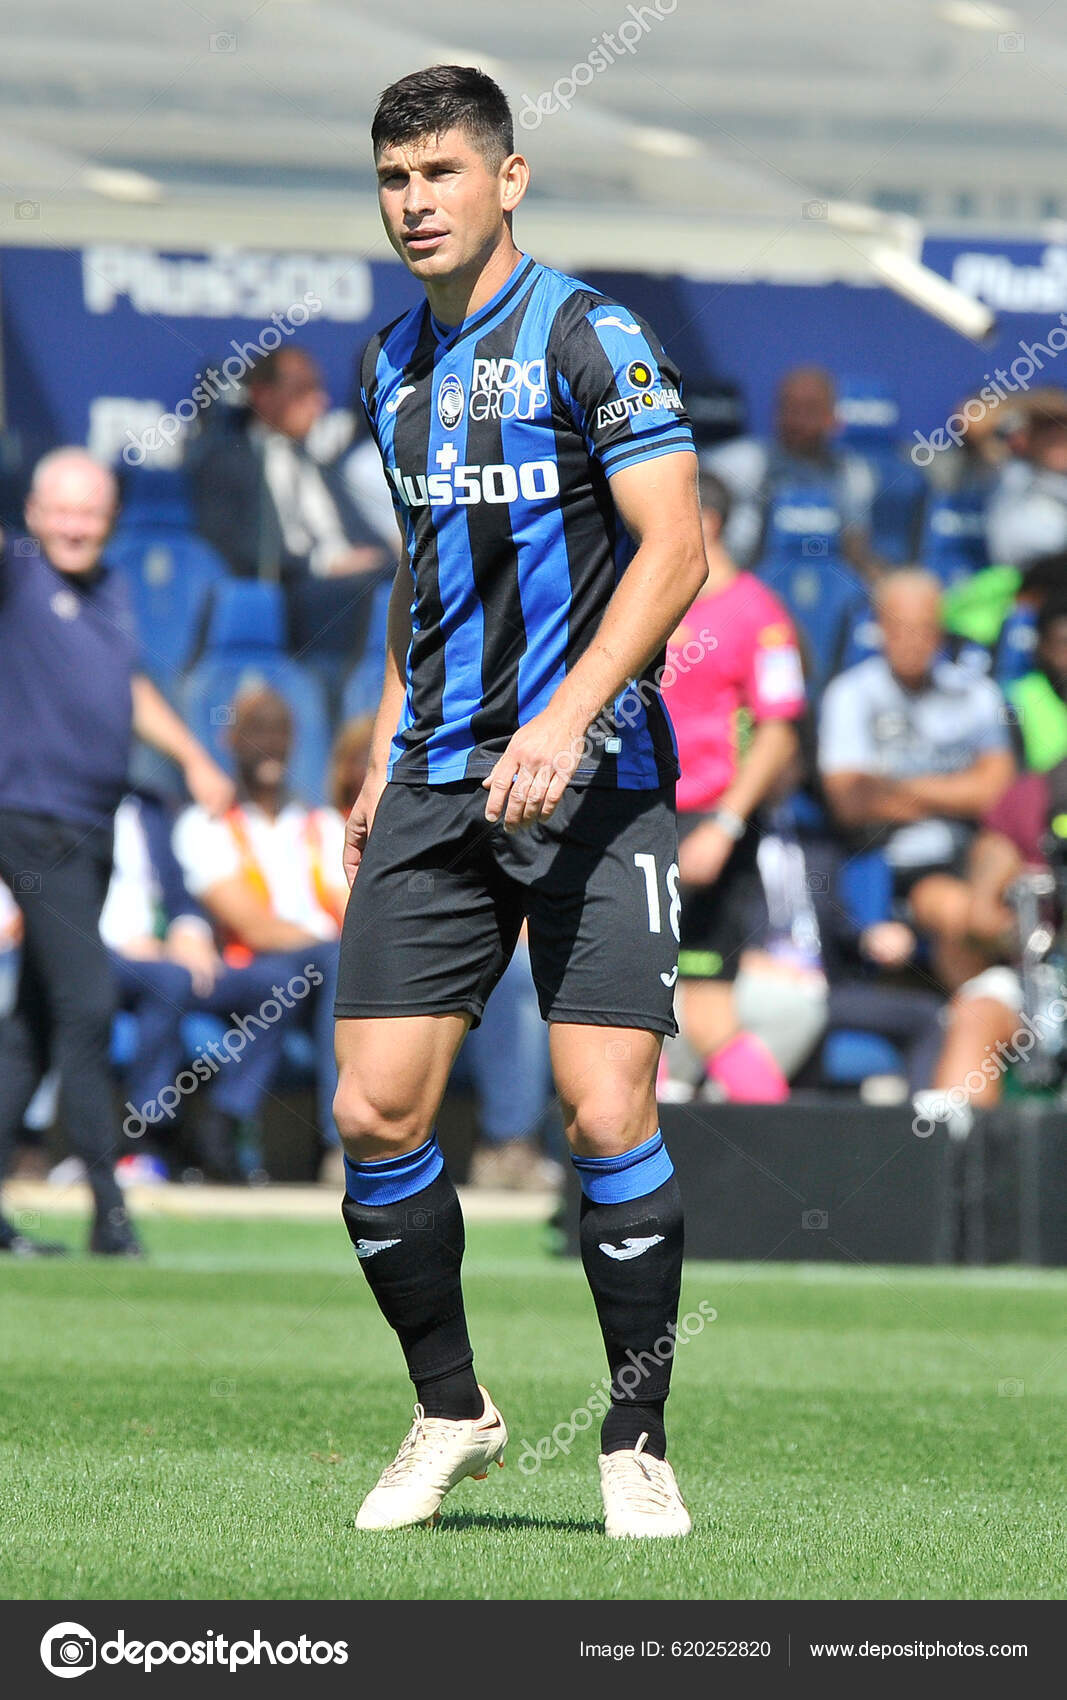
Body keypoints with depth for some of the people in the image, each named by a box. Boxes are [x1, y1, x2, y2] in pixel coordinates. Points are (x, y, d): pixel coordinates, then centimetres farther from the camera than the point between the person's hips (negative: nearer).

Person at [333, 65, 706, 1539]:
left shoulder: (585, 335, -7)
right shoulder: (394, 365, 14)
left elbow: (675, 547, -14)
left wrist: (566, 719, -24)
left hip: (593, 781, -6)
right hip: (440, 790, 6)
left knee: (608, 1115, -11)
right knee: (376, 1114, -2)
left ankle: (638, 1443, 4)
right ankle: (450, 1413, 16)